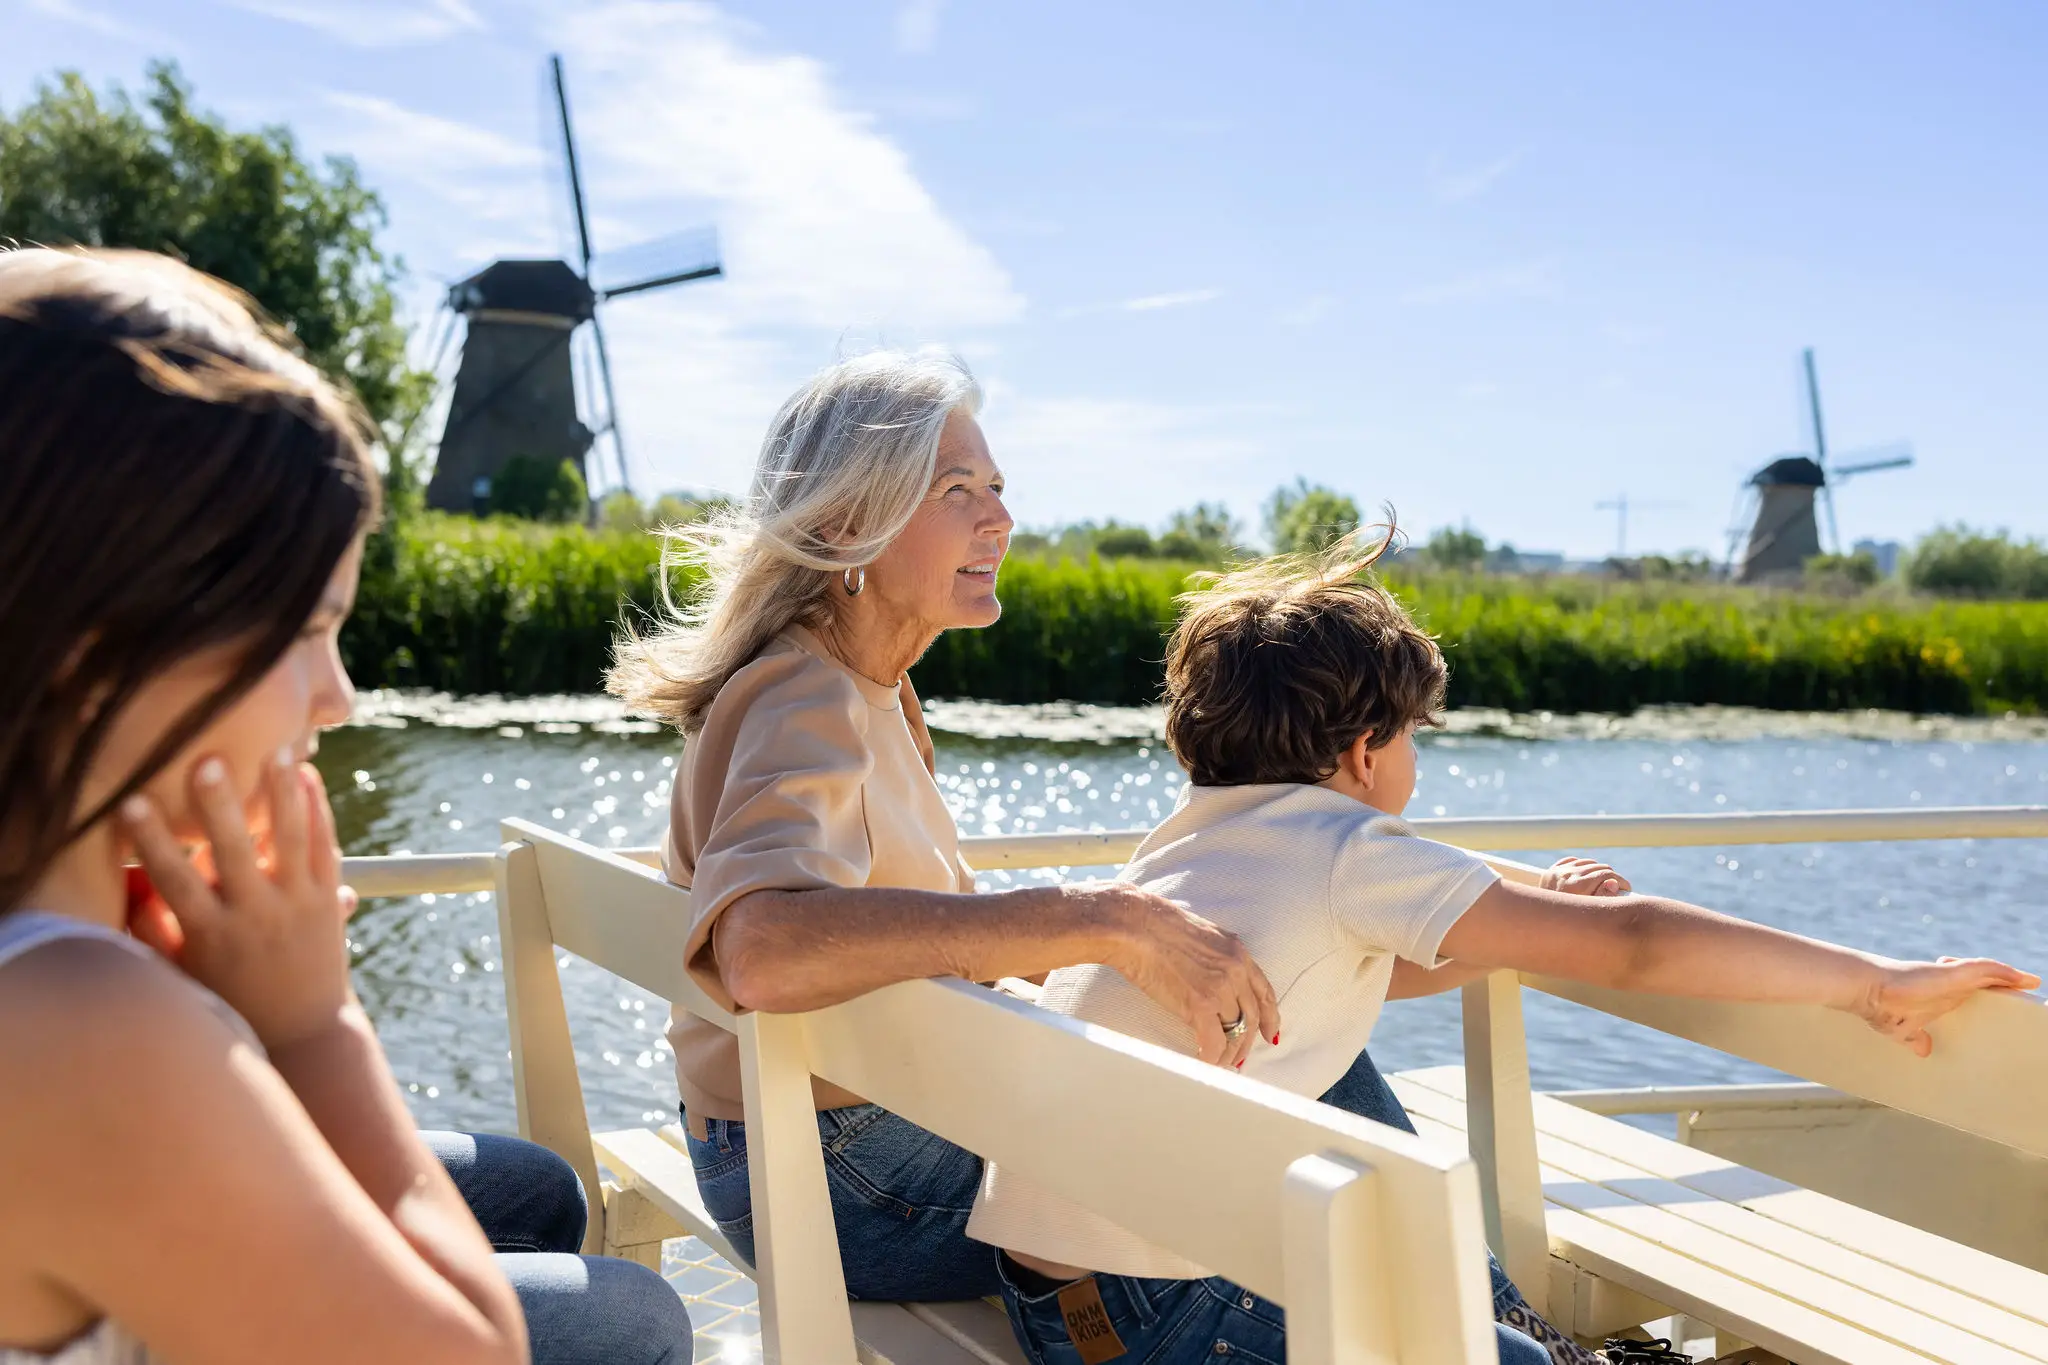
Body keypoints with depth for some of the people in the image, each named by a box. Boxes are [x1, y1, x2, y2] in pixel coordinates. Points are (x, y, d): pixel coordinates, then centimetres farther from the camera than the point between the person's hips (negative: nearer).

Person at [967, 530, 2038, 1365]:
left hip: (1043, 1261, 9)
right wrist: (1875, 980, -4)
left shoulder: (1196, 835, 11)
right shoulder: (1349, 850, -13)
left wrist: (1524, 923, 21)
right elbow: (1629, 945, -13)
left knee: (1340, 1076, 22)